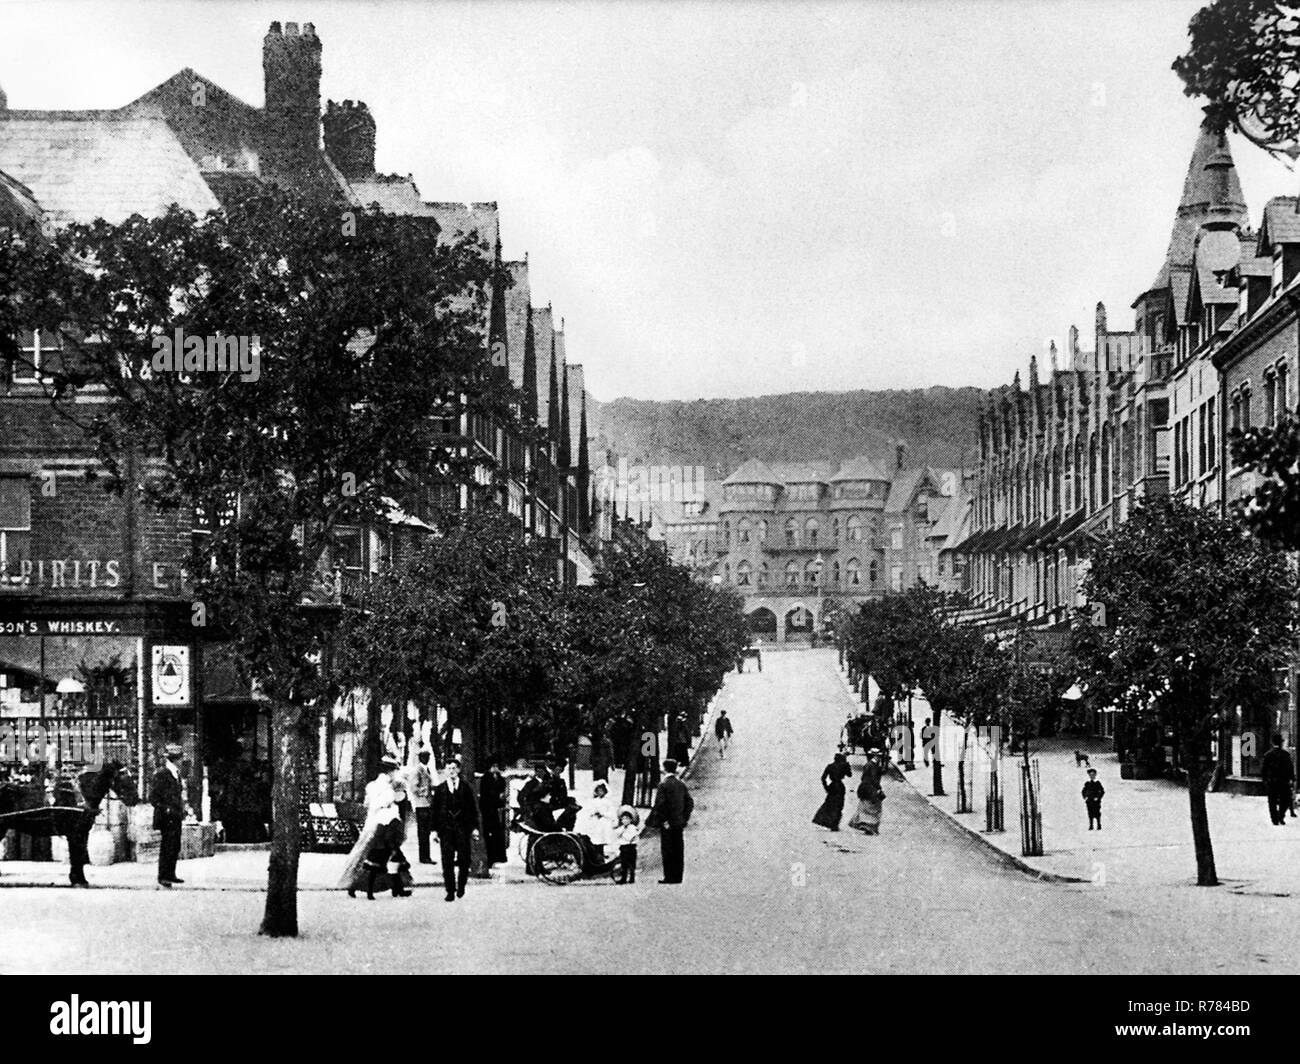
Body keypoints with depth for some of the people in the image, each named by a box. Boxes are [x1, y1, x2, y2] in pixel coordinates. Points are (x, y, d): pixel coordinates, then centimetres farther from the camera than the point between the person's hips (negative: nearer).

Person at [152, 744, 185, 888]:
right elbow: (153, 795, -13)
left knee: (175, 847, 12)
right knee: (167, 847, -7)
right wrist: (165, 809, -18)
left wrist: (182, 811, 16)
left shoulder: (176, 773, 16)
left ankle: (170, 875, 21)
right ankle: (163, 877, -4)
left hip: (176, 817, 9)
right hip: (167, 817, -9)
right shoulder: (161, 774, -12)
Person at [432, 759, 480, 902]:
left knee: (464, 859, 0)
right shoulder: (440, 789, 7)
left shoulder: (466, 788, 7)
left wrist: (474, 827, 3)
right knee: (447, 861, -3)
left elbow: (473, 808, 8)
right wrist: (434, 830, 1)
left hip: (463, 827, 0)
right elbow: (435, 810, 7)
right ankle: (450, 891, 2)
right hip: (446, 827, 0)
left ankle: (461, 886, 19)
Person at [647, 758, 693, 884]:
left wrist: (653, 821, -11)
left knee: (668, 851, -2)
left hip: (667, 823, -7)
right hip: (679, 823, 7)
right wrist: (685, 818, 15)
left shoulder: (664, 785, -12)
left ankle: (669, 877, -3)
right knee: (678, 851, 9)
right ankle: (677, 876, 12)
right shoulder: (681, 784, 9)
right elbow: (690, 802, 12)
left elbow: (660, 804, -18)